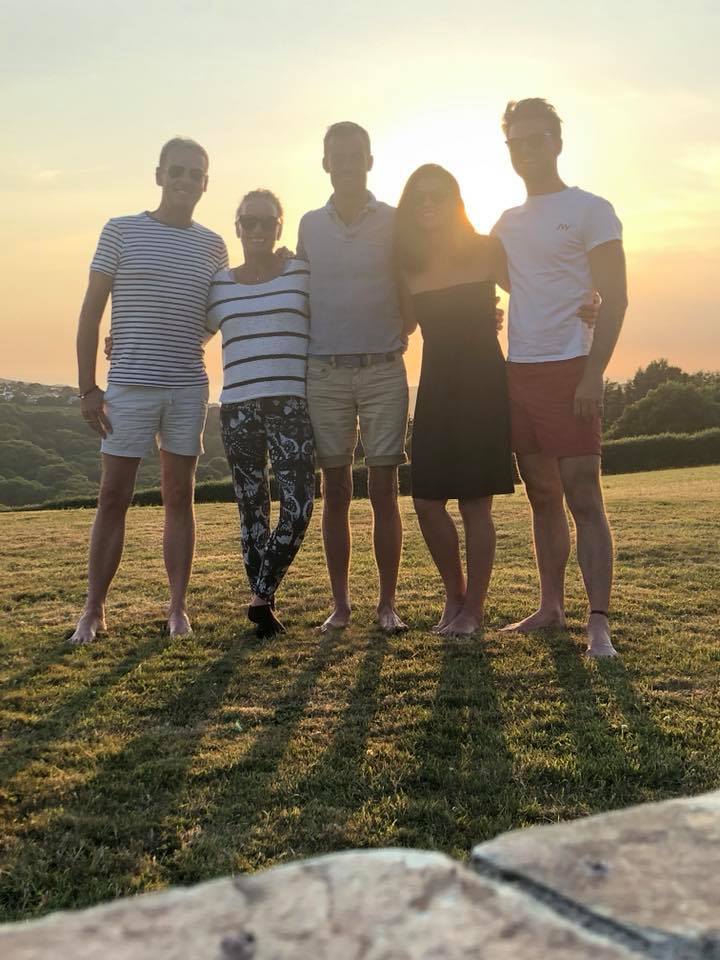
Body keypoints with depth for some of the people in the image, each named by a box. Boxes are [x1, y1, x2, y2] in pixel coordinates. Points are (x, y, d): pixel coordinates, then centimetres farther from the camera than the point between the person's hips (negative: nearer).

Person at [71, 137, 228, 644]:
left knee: (180, 496, 6)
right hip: (128, 386, -2)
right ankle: (94, 610, 10)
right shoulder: (121, 231, 2)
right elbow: (91, 311, 1)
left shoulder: (213, 246, 11)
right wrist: (88, 386, -5)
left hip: (189, 388, 3)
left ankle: (178, 607, 13)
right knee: (114, 497, 1)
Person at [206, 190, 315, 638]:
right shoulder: (219, 284, 13)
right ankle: (263, 604, 15)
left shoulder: (302, 274, 7)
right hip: (238, 406, 2)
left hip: (293, 404, -2)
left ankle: (262, 597, 3)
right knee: (252, 509, 6)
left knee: (298, 507, -12)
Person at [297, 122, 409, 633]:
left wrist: (399, 337, -7)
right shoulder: (309, 225, 10)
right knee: (336, 491, 4)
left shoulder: (394, 222, 4)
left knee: (384, 490, 0)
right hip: (325, 373, 2)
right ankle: (341, 604, 12)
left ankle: (388, 604, 7)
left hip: (383, 370, -2)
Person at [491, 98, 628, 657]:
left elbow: (614, 298, -8)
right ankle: (551, 607, 18)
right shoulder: (507, 223, 16)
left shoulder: (589, 210, -1)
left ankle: (600, 624, -6)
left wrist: (593, 374, -17)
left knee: (584, 497, -8)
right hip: (519, 373, 6)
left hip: (569, 370, -6)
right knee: (542, 497, 10)